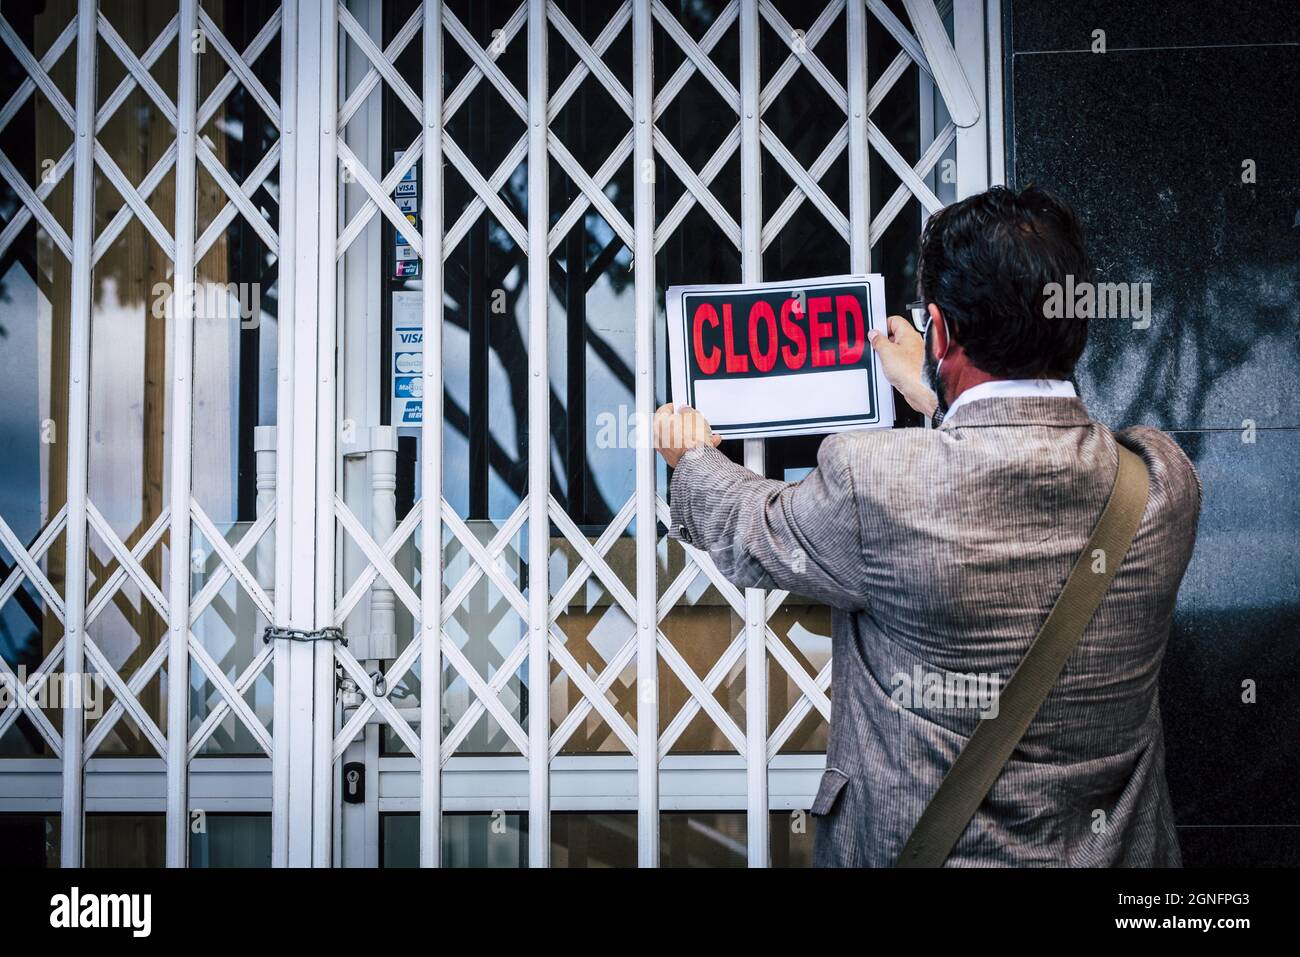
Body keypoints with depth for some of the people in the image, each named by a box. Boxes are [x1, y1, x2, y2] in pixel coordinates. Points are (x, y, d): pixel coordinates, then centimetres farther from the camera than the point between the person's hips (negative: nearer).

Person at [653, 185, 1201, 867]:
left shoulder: (875, 481, -26)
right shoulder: (1166, 481, -13)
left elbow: (751, 535, -4)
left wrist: (691, 459, 16)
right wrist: (933, 395, 25)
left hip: (914, 850, -4)